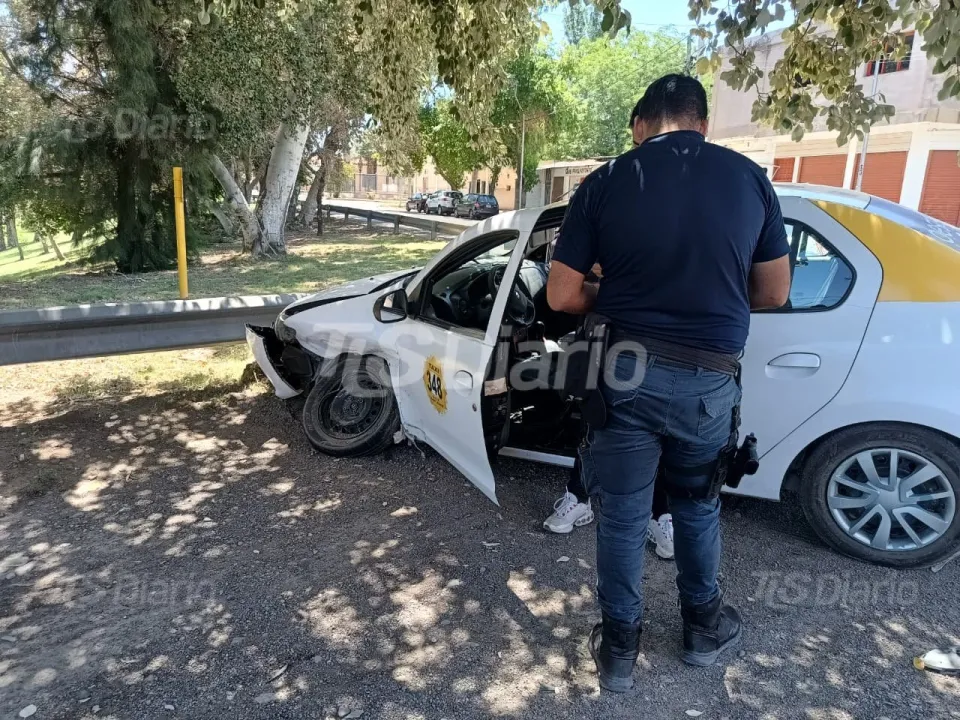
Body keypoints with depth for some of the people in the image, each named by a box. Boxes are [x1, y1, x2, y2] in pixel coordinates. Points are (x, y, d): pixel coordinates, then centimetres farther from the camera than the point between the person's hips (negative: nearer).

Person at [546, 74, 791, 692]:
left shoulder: (606, 183, -4)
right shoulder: (749, 178, 1)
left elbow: (562, 296, -4)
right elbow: (774, 293, 8)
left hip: (627, 370, -1)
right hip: (709, 379, 2)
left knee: (622, 516, 14)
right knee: (699, 505, 25)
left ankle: (620, 648, 30)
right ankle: (703, 627, 43)